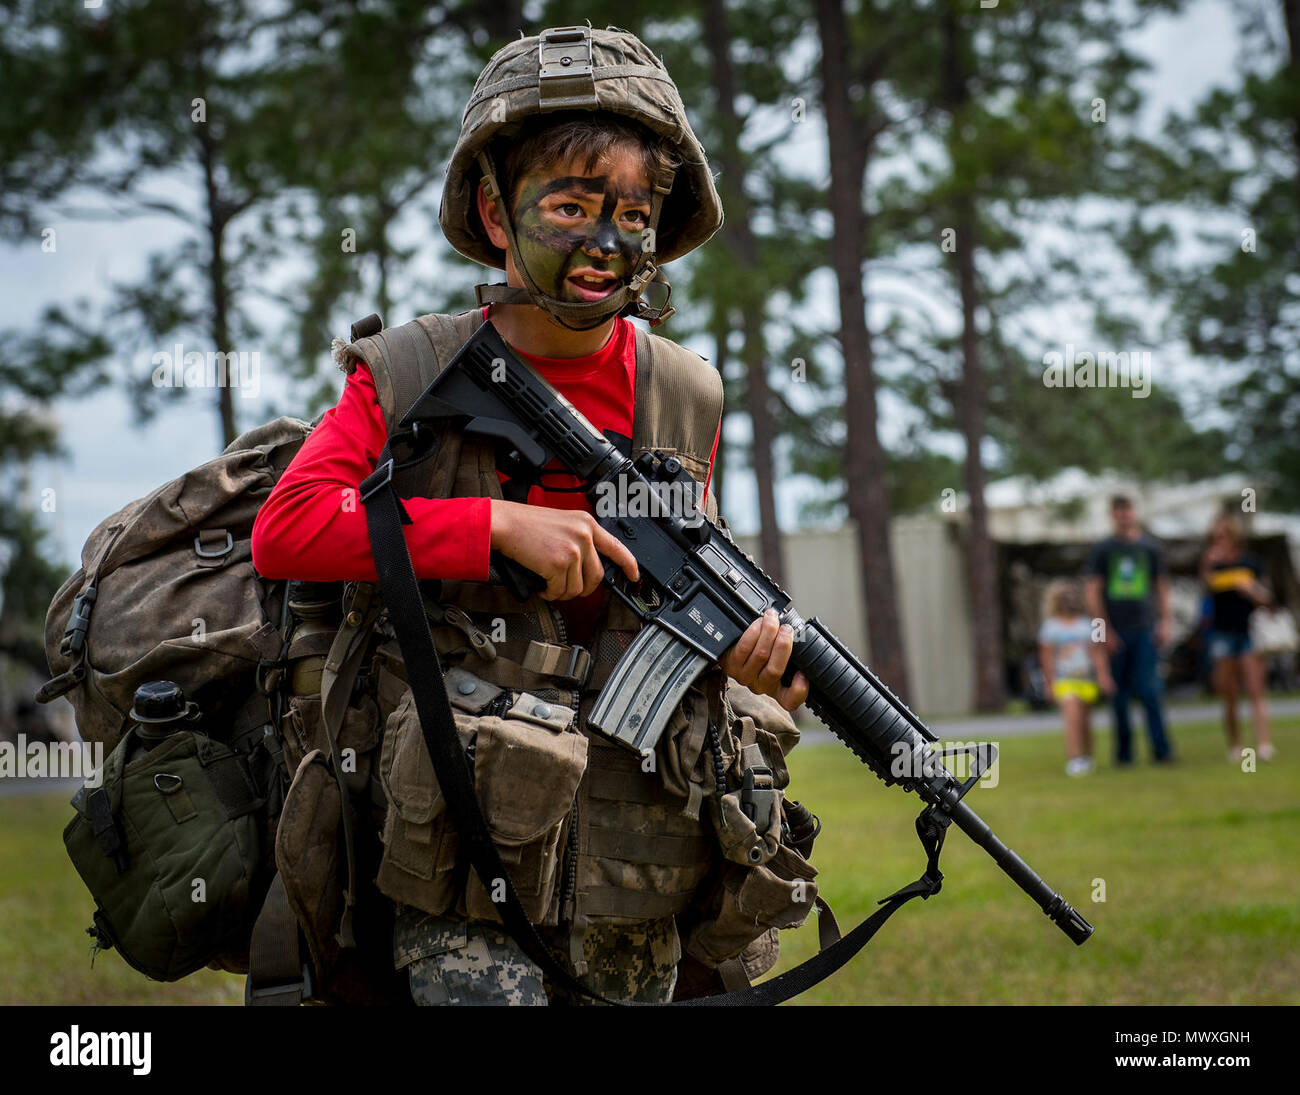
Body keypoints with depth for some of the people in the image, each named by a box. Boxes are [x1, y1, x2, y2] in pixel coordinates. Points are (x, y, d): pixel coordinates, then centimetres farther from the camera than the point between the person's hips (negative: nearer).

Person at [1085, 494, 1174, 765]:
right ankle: (1123, 751, 10)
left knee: (1148, 690, -10)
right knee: (1119, 694, 3)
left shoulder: (1150, 548, 10)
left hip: (1144, 630, 0)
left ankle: (1161, 750, -10)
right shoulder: (1101, 550, 6)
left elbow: (1161, 588, 13)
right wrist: (1105, 630, -6)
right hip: (1115, 633, 0)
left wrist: (1165, 624, 3)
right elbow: (1093, 593, 2)